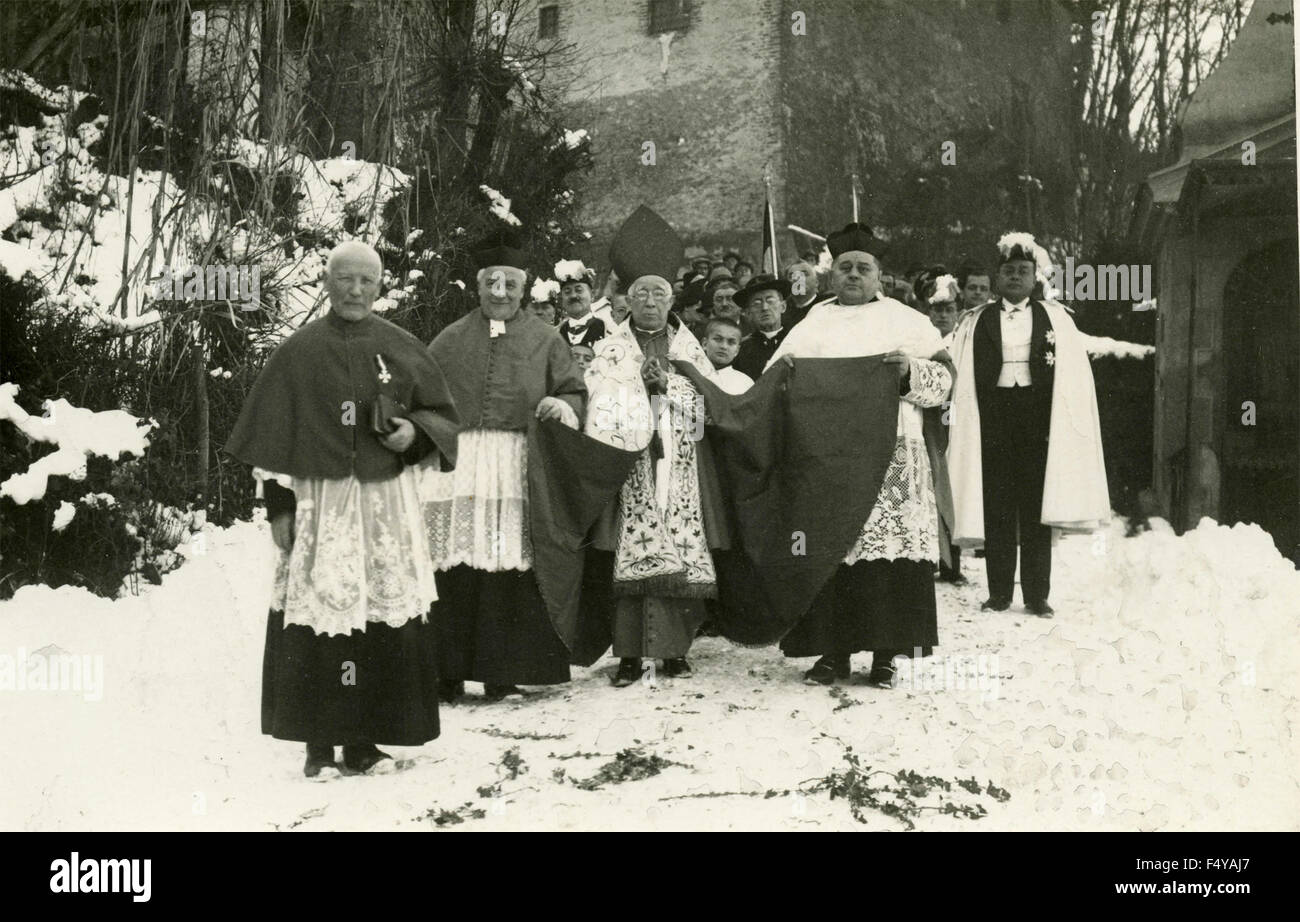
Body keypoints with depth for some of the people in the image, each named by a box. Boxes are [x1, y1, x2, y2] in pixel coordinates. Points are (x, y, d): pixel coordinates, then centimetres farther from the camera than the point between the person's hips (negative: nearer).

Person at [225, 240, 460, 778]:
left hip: (386, 501, 2)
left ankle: (363, 740, 9)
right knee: (317, 617, -6)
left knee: (385, 619, -1)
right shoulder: (299, 352, 3)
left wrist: (414, 431, -6)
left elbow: (443, 415, 15)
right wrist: (279, 504, -3)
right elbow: (271, 433, 3)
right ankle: (319, 744, 4)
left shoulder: (402, 349, 8)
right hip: (319, 500, -2)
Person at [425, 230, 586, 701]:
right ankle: (449, 672, 4)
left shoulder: (545, 339, 13)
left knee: (510, 570, -4)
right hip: (458, 465, 1)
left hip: (519, 468, -1)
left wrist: (562, 405, -10)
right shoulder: (450, 340, 16)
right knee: (455, 569, -4)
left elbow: (574, 393, 13)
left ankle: (502, 672, 5)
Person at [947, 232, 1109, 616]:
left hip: (1037, 419, 0)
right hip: (993, 421, 1)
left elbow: (1073, 380, 4)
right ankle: (999, 593, 9)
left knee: (1035, 510, 1)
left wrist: (1060, 426, -5)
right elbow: (962, 381, 7)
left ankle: (1036, 595, 7)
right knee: (996, 508, 2)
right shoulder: (976, 322, 9)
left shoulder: (1056, 318, 8)